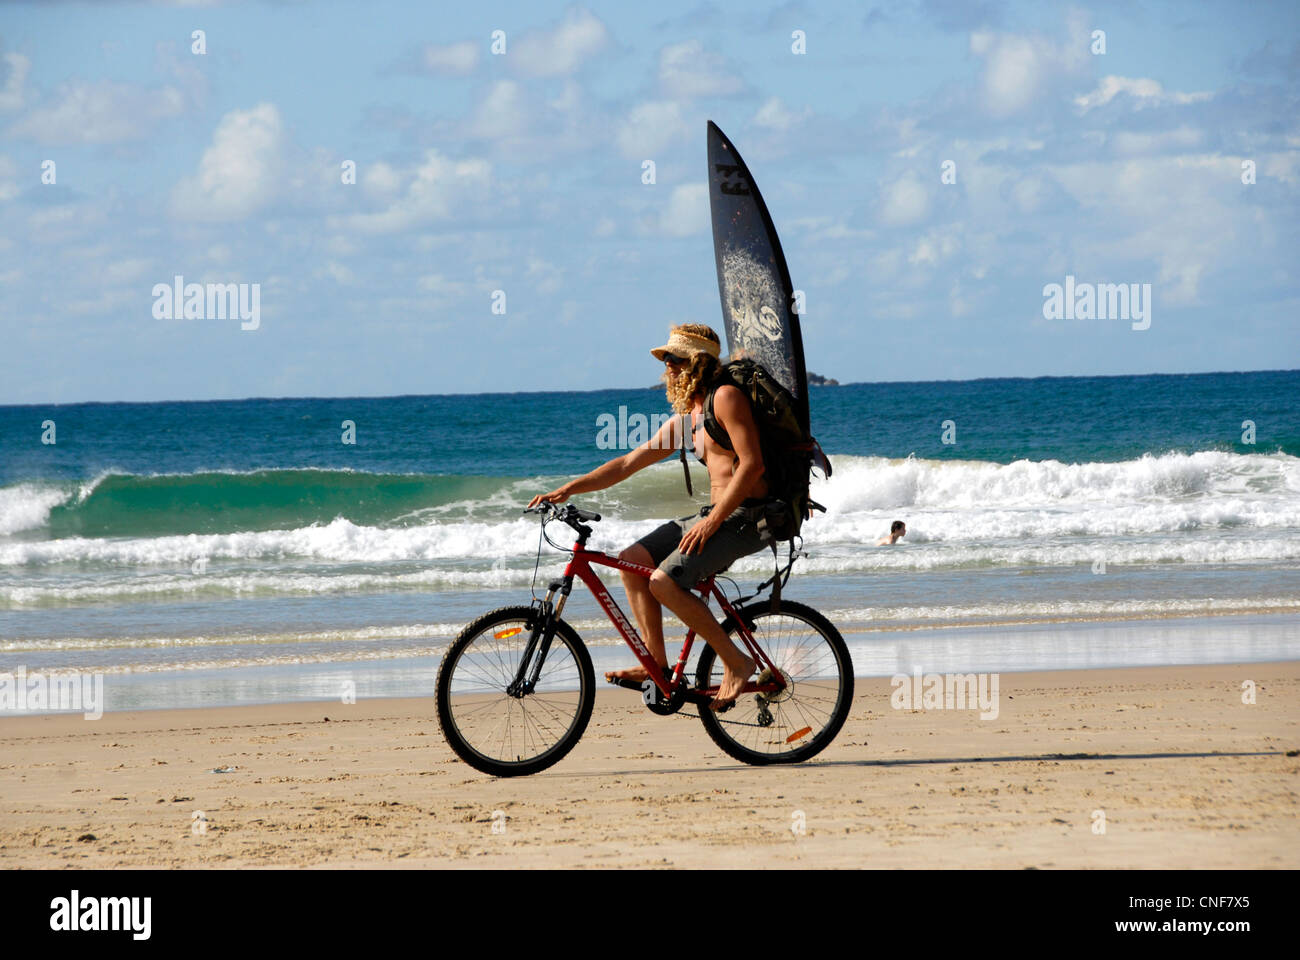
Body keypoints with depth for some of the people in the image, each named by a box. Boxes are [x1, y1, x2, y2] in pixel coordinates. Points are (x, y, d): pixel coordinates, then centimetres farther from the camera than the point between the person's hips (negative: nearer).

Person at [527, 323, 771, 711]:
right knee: (632, 561, 1)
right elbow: (630, 463, 19)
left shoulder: (725, 397, -12)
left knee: (664, 582, -22)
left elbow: (752, 464, -20)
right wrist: (569, 489, 11)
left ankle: (735, 662, -12)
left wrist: (712, 521, -23)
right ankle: (656, 663, 1)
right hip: (714, 514, 9)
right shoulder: (687, 418, 17)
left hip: (745, 517, -9)